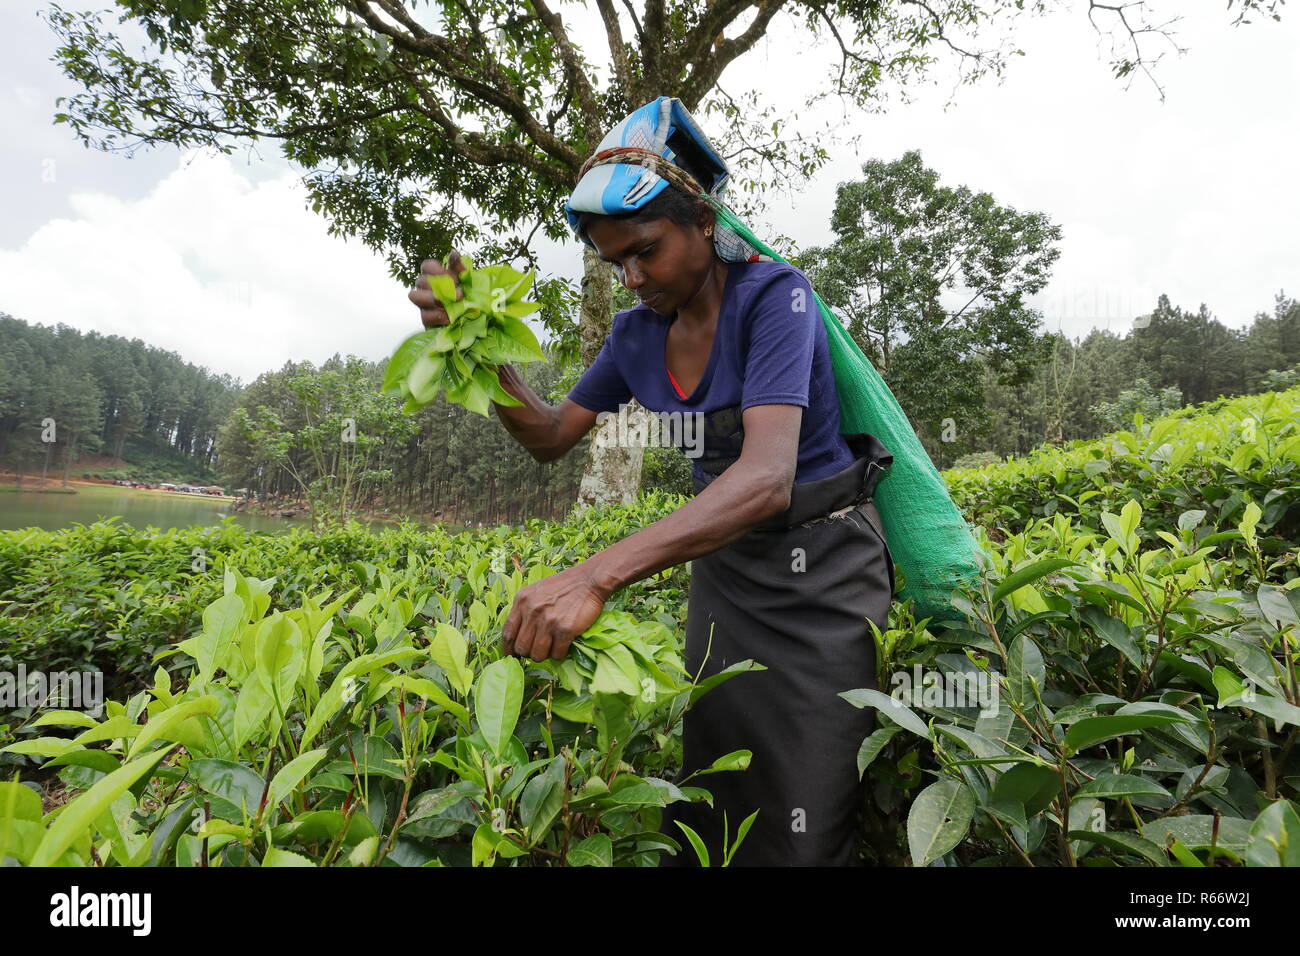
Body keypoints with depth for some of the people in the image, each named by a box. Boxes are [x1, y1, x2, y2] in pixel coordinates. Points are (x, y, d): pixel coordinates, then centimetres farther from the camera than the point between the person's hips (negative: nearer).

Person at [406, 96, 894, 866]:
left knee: (808, 826, -1)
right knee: (713, 799, 14)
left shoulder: (773, 295, -21)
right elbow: (551, 437, 9)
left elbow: (768, 476, -34)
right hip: (724, 556, 6)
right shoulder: (638, 333, 0)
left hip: (820, 564, -5)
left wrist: (597, 576, -45)